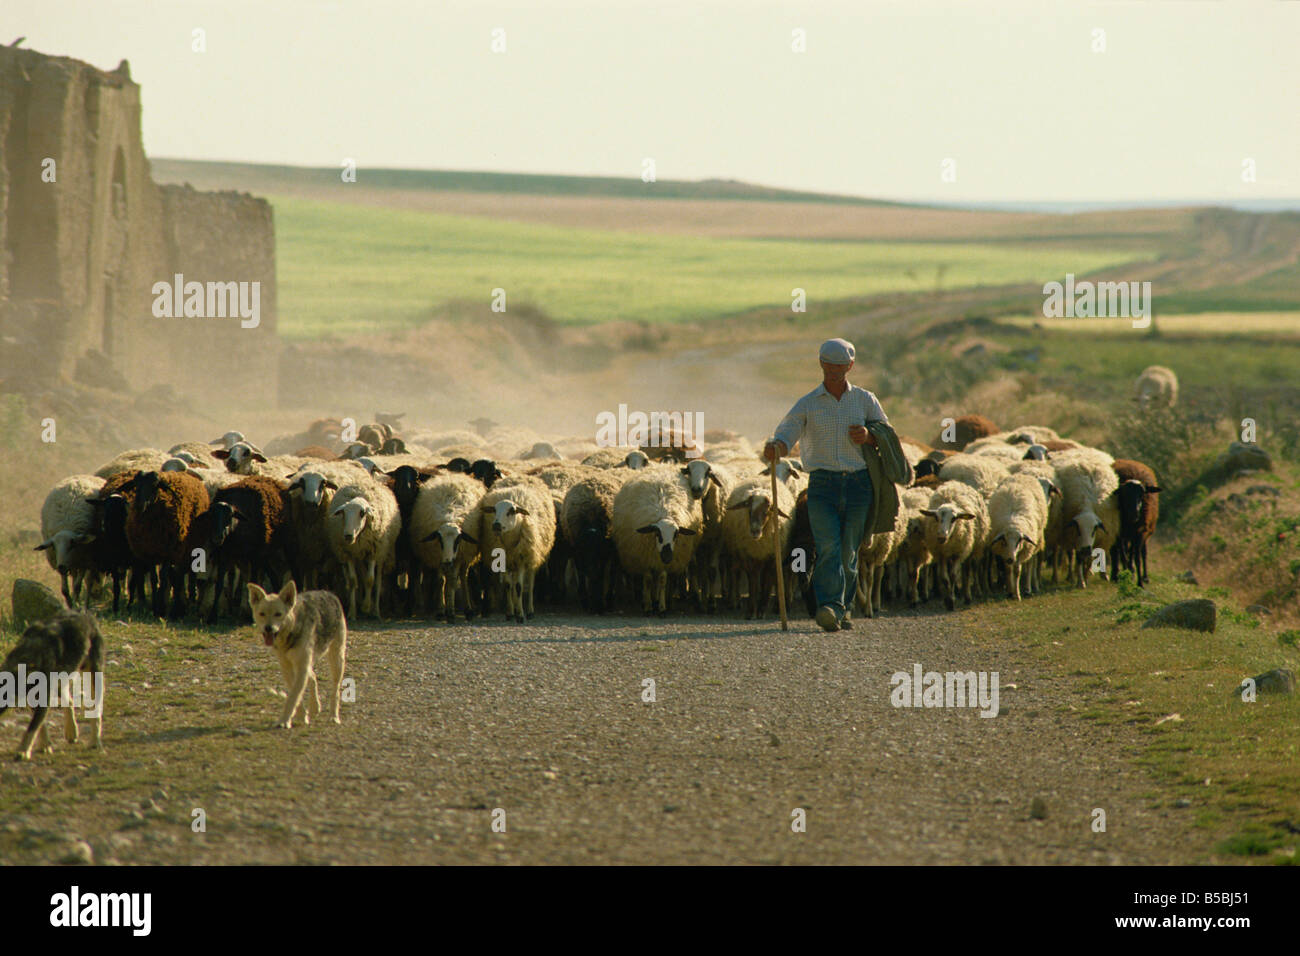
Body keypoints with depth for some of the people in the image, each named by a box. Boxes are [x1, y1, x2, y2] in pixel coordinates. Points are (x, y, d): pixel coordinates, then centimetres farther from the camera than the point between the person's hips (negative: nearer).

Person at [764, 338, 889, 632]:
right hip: (822, 485, -2)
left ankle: (842, 610, 17)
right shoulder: (807, 404, 6)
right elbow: (786, 434, -4)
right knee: (828, 547, -18)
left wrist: (868, 437, -8)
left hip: (858, 484, 2)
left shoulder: (865, 400, 11)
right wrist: (775, 447, -29)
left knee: (849, 552, 3)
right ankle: (830, 609, -31)